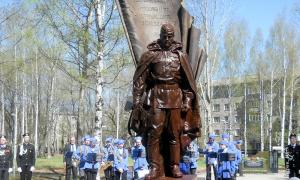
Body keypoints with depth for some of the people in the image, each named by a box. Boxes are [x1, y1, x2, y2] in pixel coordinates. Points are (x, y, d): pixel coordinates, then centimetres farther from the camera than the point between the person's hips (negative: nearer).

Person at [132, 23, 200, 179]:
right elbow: (140, 79, 2)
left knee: (175, 132, 4)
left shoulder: (180, 55, 8)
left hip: (175, 97, 2)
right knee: (154, 132, -6)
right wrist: (137, 101, -4)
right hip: (157, 97, -1)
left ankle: (175, 166, 12)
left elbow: (188, 81, 9)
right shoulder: (151, 54, 3)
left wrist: (187, 101, 2)